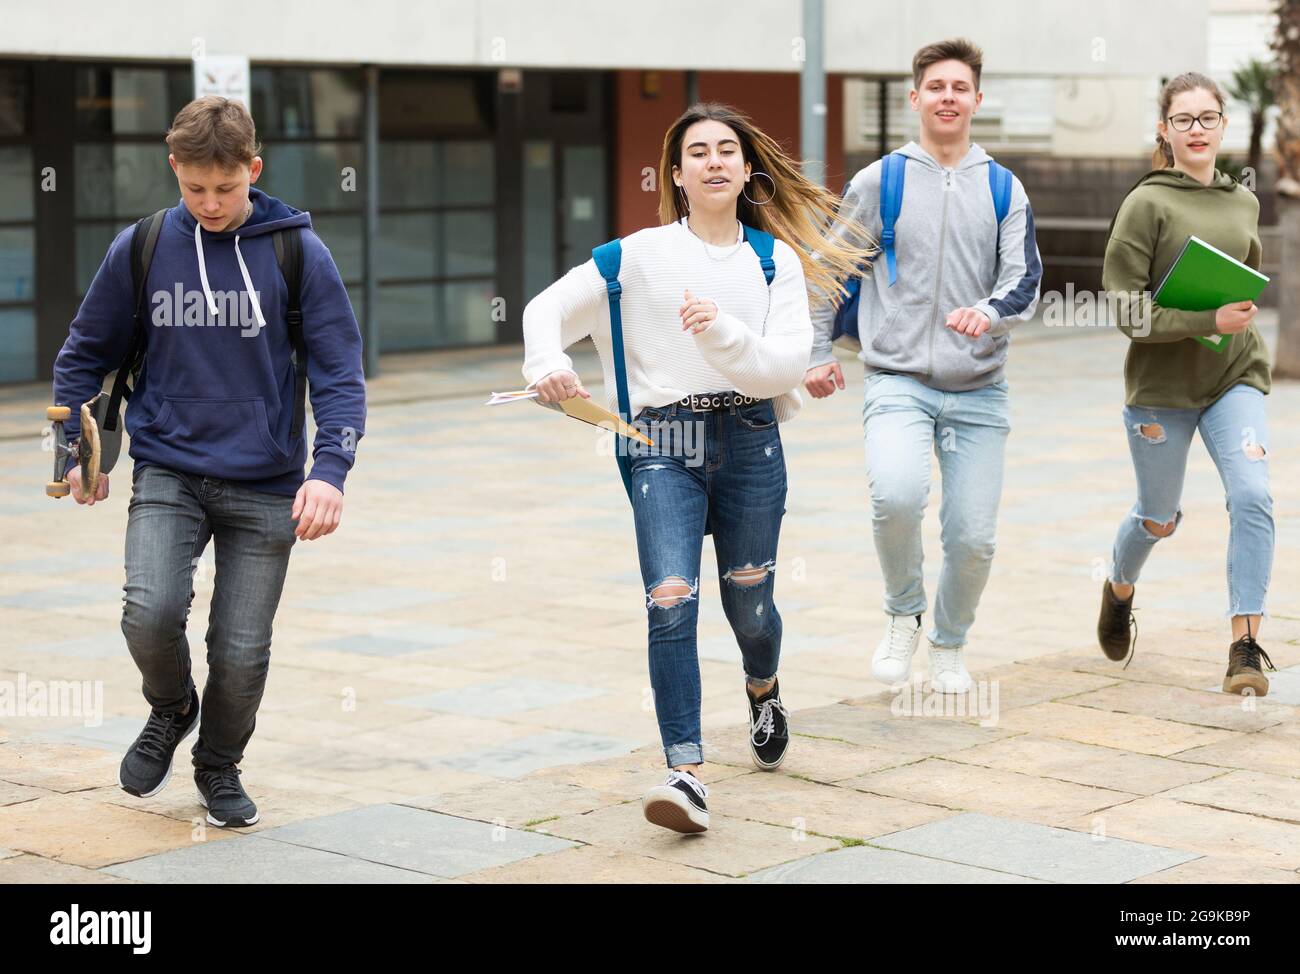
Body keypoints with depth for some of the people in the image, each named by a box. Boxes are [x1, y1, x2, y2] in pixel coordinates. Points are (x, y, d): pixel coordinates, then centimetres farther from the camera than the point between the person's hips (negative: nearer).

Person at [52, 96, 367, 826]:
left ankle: (220, 768, 30)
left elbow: (340, 372, -5)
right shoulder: (140, 249, 1)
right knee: (151, 613, -20)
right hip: (166, 473, 1)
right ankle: (171, 710, 14)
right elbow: (87, 353, 14)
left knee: (242, 651, 0)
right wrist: (78, 449, 8)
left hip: (265, 485, -1)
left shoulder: (299, 252, -4)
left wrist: (330, 469, -17)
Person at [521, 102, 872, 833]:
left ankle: (764, 691, 48)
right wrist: (547, 365, -15)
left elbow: (789, 363, -7)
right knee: (671, 603, -17)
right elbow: (549, 308, 6)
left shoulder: (776, 260, 5)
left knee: (749, 604, 12)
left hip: (750, 443, 1)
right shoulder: (641, 255, 2)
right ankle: (688, 775, -17)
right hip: (664, 447, -1)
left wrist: (722, 333, -24)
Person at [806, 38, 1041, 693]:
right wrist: (817, 354, 9)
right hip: (898, 382, -2)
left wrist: (989, 314, -24)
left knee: (972, 536, 0)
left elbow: (1025, 281, -3)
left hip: (978, 392, 2)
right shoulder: (879, 182, 3)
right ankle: (903, 615, -1)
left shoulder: (1004, 189, 7)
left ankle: (950, 646, 30)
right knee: (896, 496, -29)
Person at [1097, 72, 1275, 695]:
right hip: (1161, 385, -3)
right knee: (1158, 518, 13)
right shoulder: (1147, 205, -10)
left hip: (1235, 376, 3)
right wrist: (1210, 321, -21)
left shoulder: (1243, 204, 7)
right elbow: (1125, 311, -15)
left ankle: (1246, 646, -15)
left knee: (1252, 496, -18)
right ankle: (1119, 591, 46)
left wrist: (1240, 323, 11)